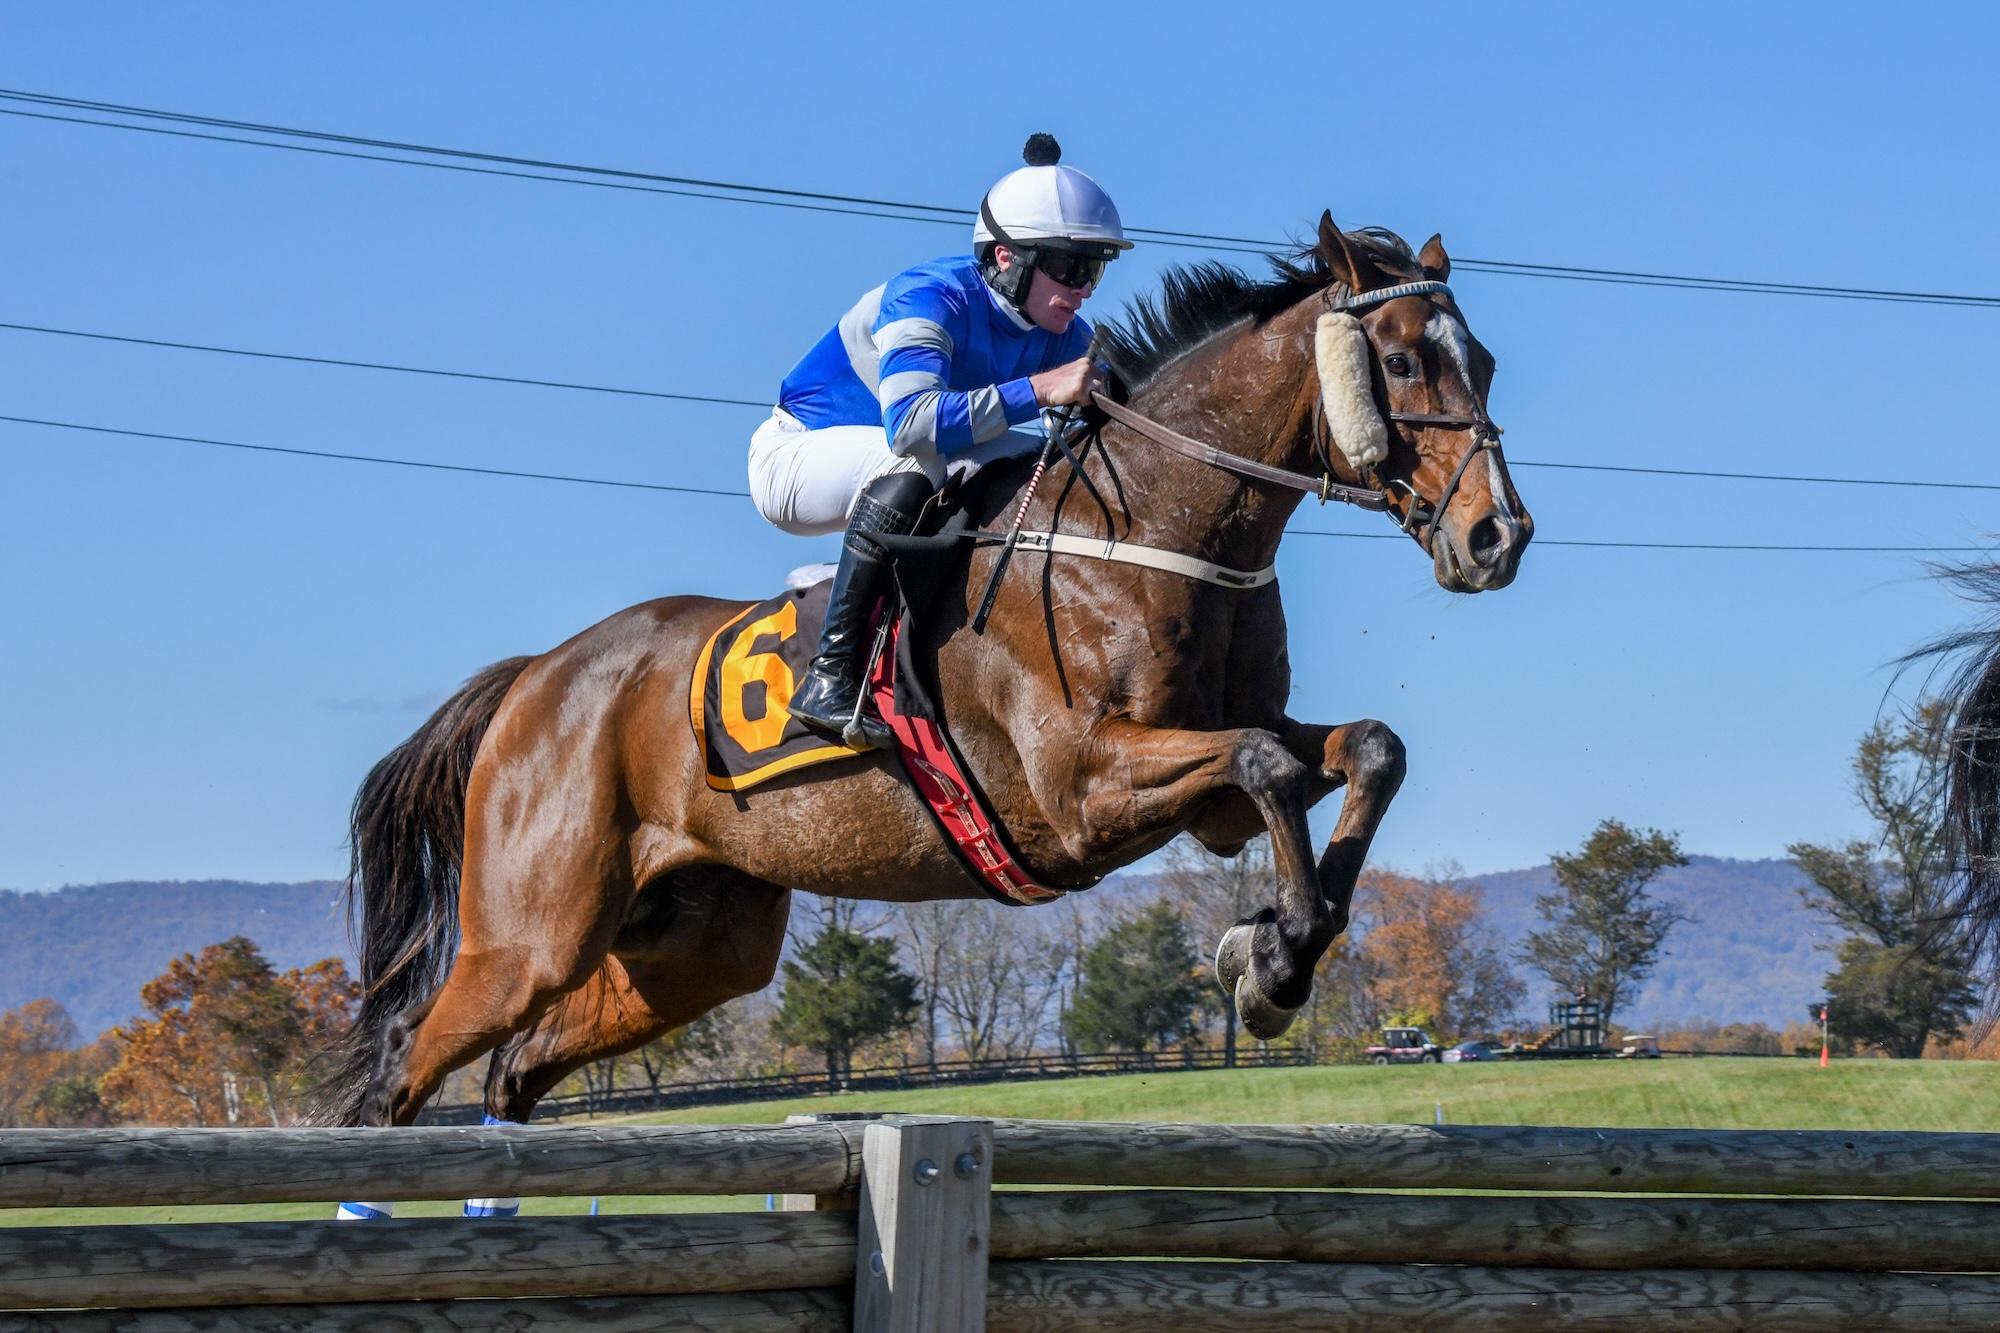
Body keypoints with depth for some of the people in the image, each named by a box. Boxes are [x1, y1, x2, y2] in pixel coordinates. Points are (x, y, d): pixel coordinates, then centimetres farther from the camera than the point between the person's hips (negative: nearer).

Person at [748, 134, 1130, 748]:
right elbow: (912, 420, -45)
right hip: (798, 458, -7)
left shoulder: (1065, 338, -6)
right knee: (912, 467, -38)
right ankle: (829, 678, -36)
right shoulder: (930, 299, -29)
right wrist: (1038, 390, -48)